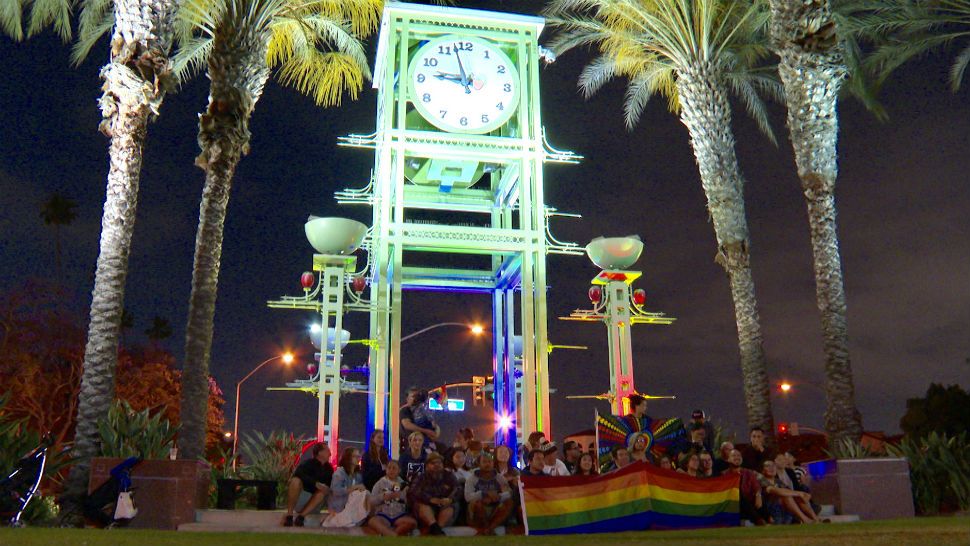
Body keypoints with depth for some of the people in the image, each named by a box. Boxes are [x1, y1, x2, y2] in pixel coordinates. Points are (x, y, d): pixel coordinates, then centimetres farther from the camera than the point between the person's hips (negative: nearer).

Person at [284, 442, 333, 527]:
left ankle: (301, 516, -27)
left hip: (311, 496, 4)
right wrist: (316, 484, -40)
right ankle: (289, 515, -30)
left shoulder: (329, 468, 2)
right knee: (296, 480, -33)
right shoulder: (308, 463, -14)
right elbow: (298, 473, -34)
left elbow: (330, 485, -2)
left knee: (324, 491, -24)